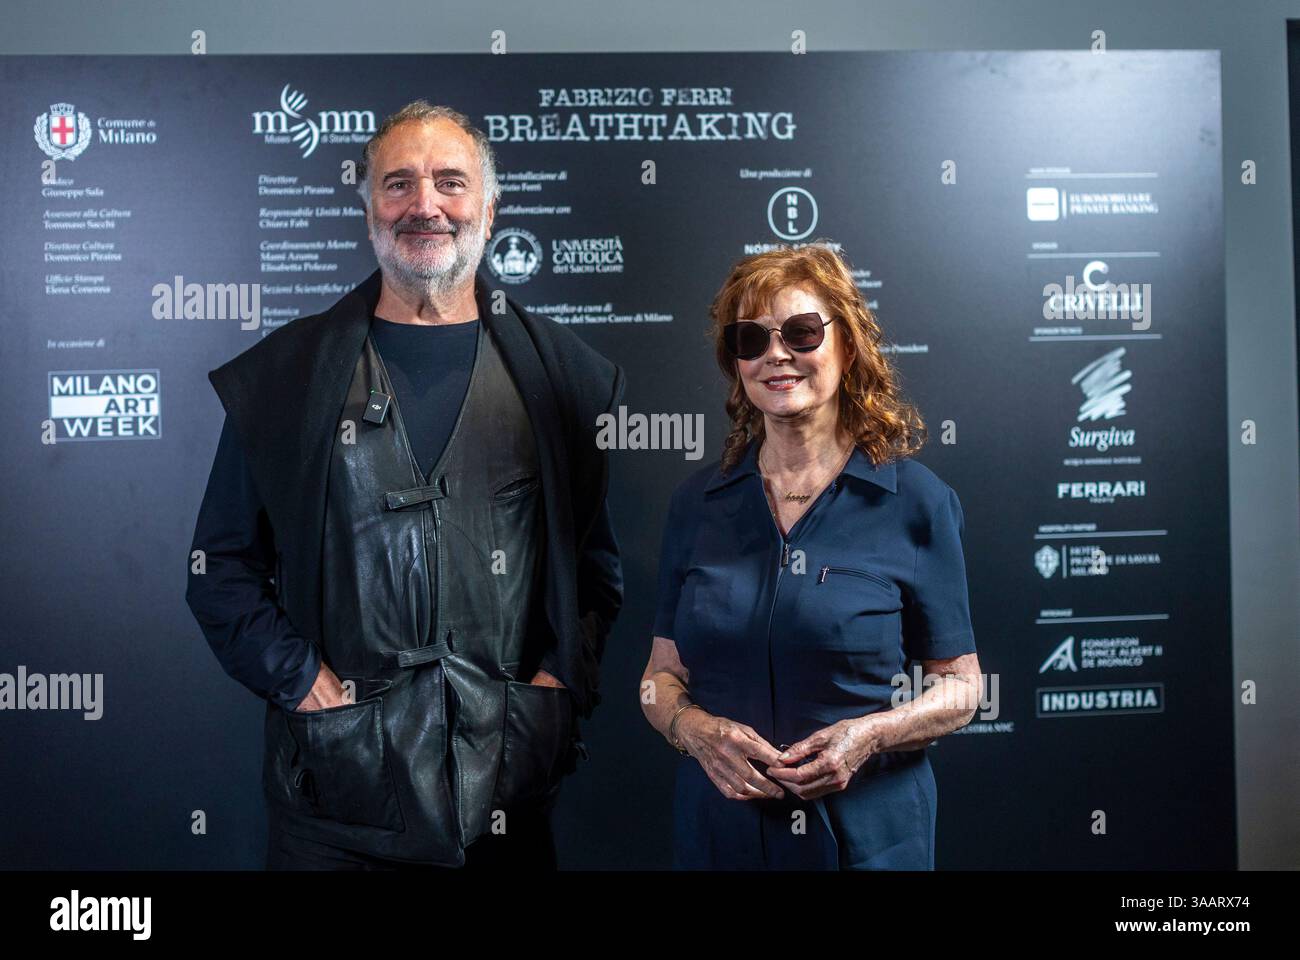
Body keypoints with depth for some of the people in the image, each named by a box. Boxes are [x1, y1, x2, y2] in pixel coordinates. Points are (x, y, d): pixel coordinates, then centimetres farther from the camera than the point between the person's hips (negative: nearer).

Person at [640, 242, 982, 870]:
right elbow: (661, 676, 5)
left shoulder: (917, 501, -7)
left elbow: (960, 687, -2)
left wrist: (872, 734, -18)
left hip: (867, 835, -2)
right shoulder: (697, 502, 0)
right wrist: (697, 730, -14)